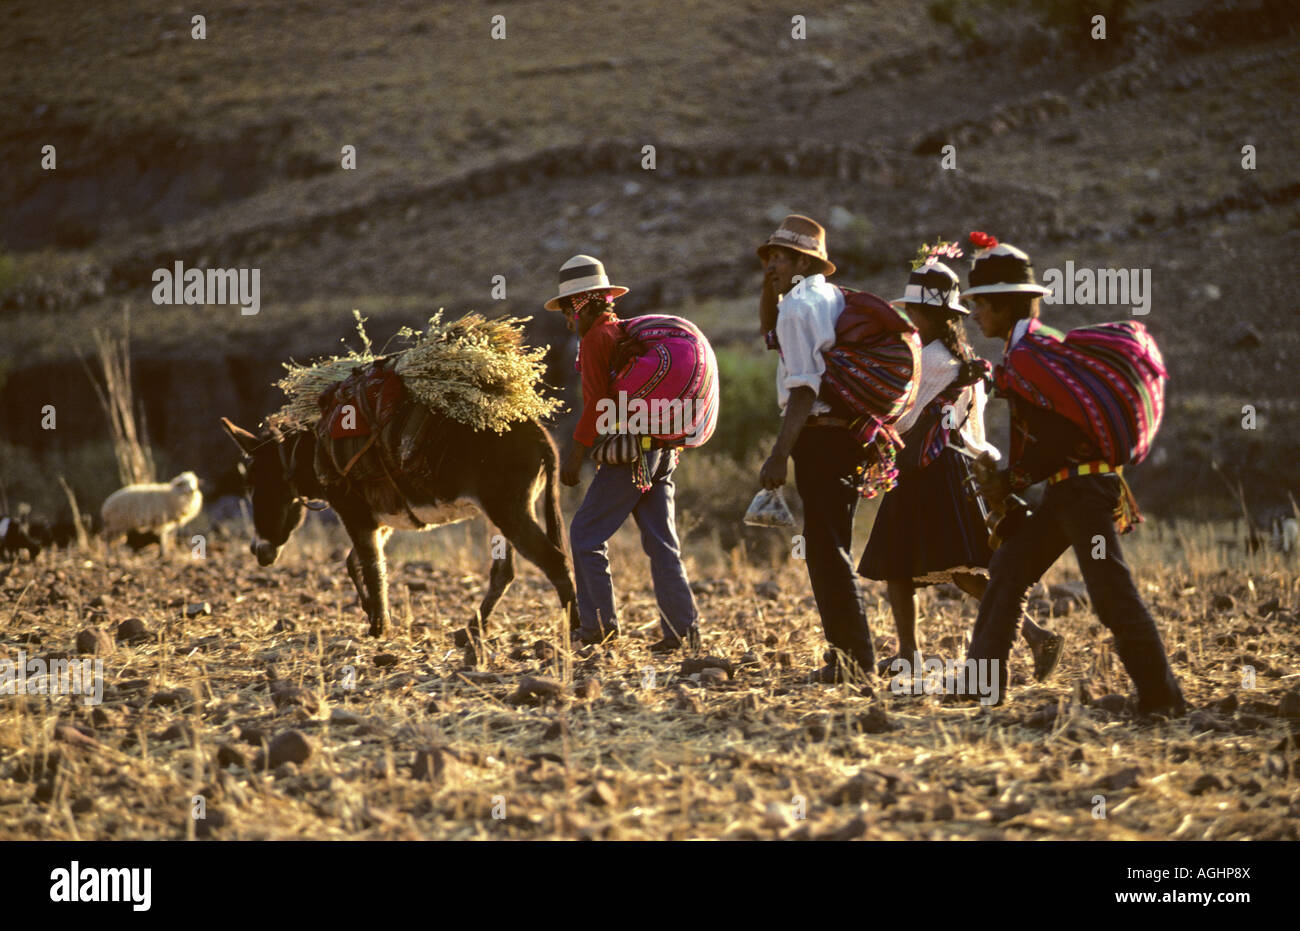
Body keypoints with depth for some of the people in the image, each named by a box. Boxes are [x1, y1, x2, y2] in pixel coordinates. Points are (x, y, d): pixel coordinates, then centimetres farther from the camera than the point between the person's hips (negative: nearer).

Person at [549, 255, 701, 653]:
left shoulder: (595, 339, -8)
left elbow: (597, 402, -15)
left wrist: (576, 452, -11)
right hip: (660, 452, 9)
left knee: (586, 535, -1)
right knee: (661, 542, 8)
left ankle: (599, 624, -3)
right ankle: (682, 627, 4)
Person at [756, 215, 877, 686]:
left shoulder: (797, 306, -11)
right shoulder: (834, 299, 17)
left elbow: (804, 388, -20)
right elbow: (772, 333, 34)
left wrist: (779, 454, -22)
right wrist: (769, 285, 18)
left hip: (820, 434, -10)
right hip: (850, 432, 10)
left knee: (826, 549, -8)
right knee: (828, 546, 17)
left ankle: (855, 660, -10)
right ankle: (849, 657, 21)